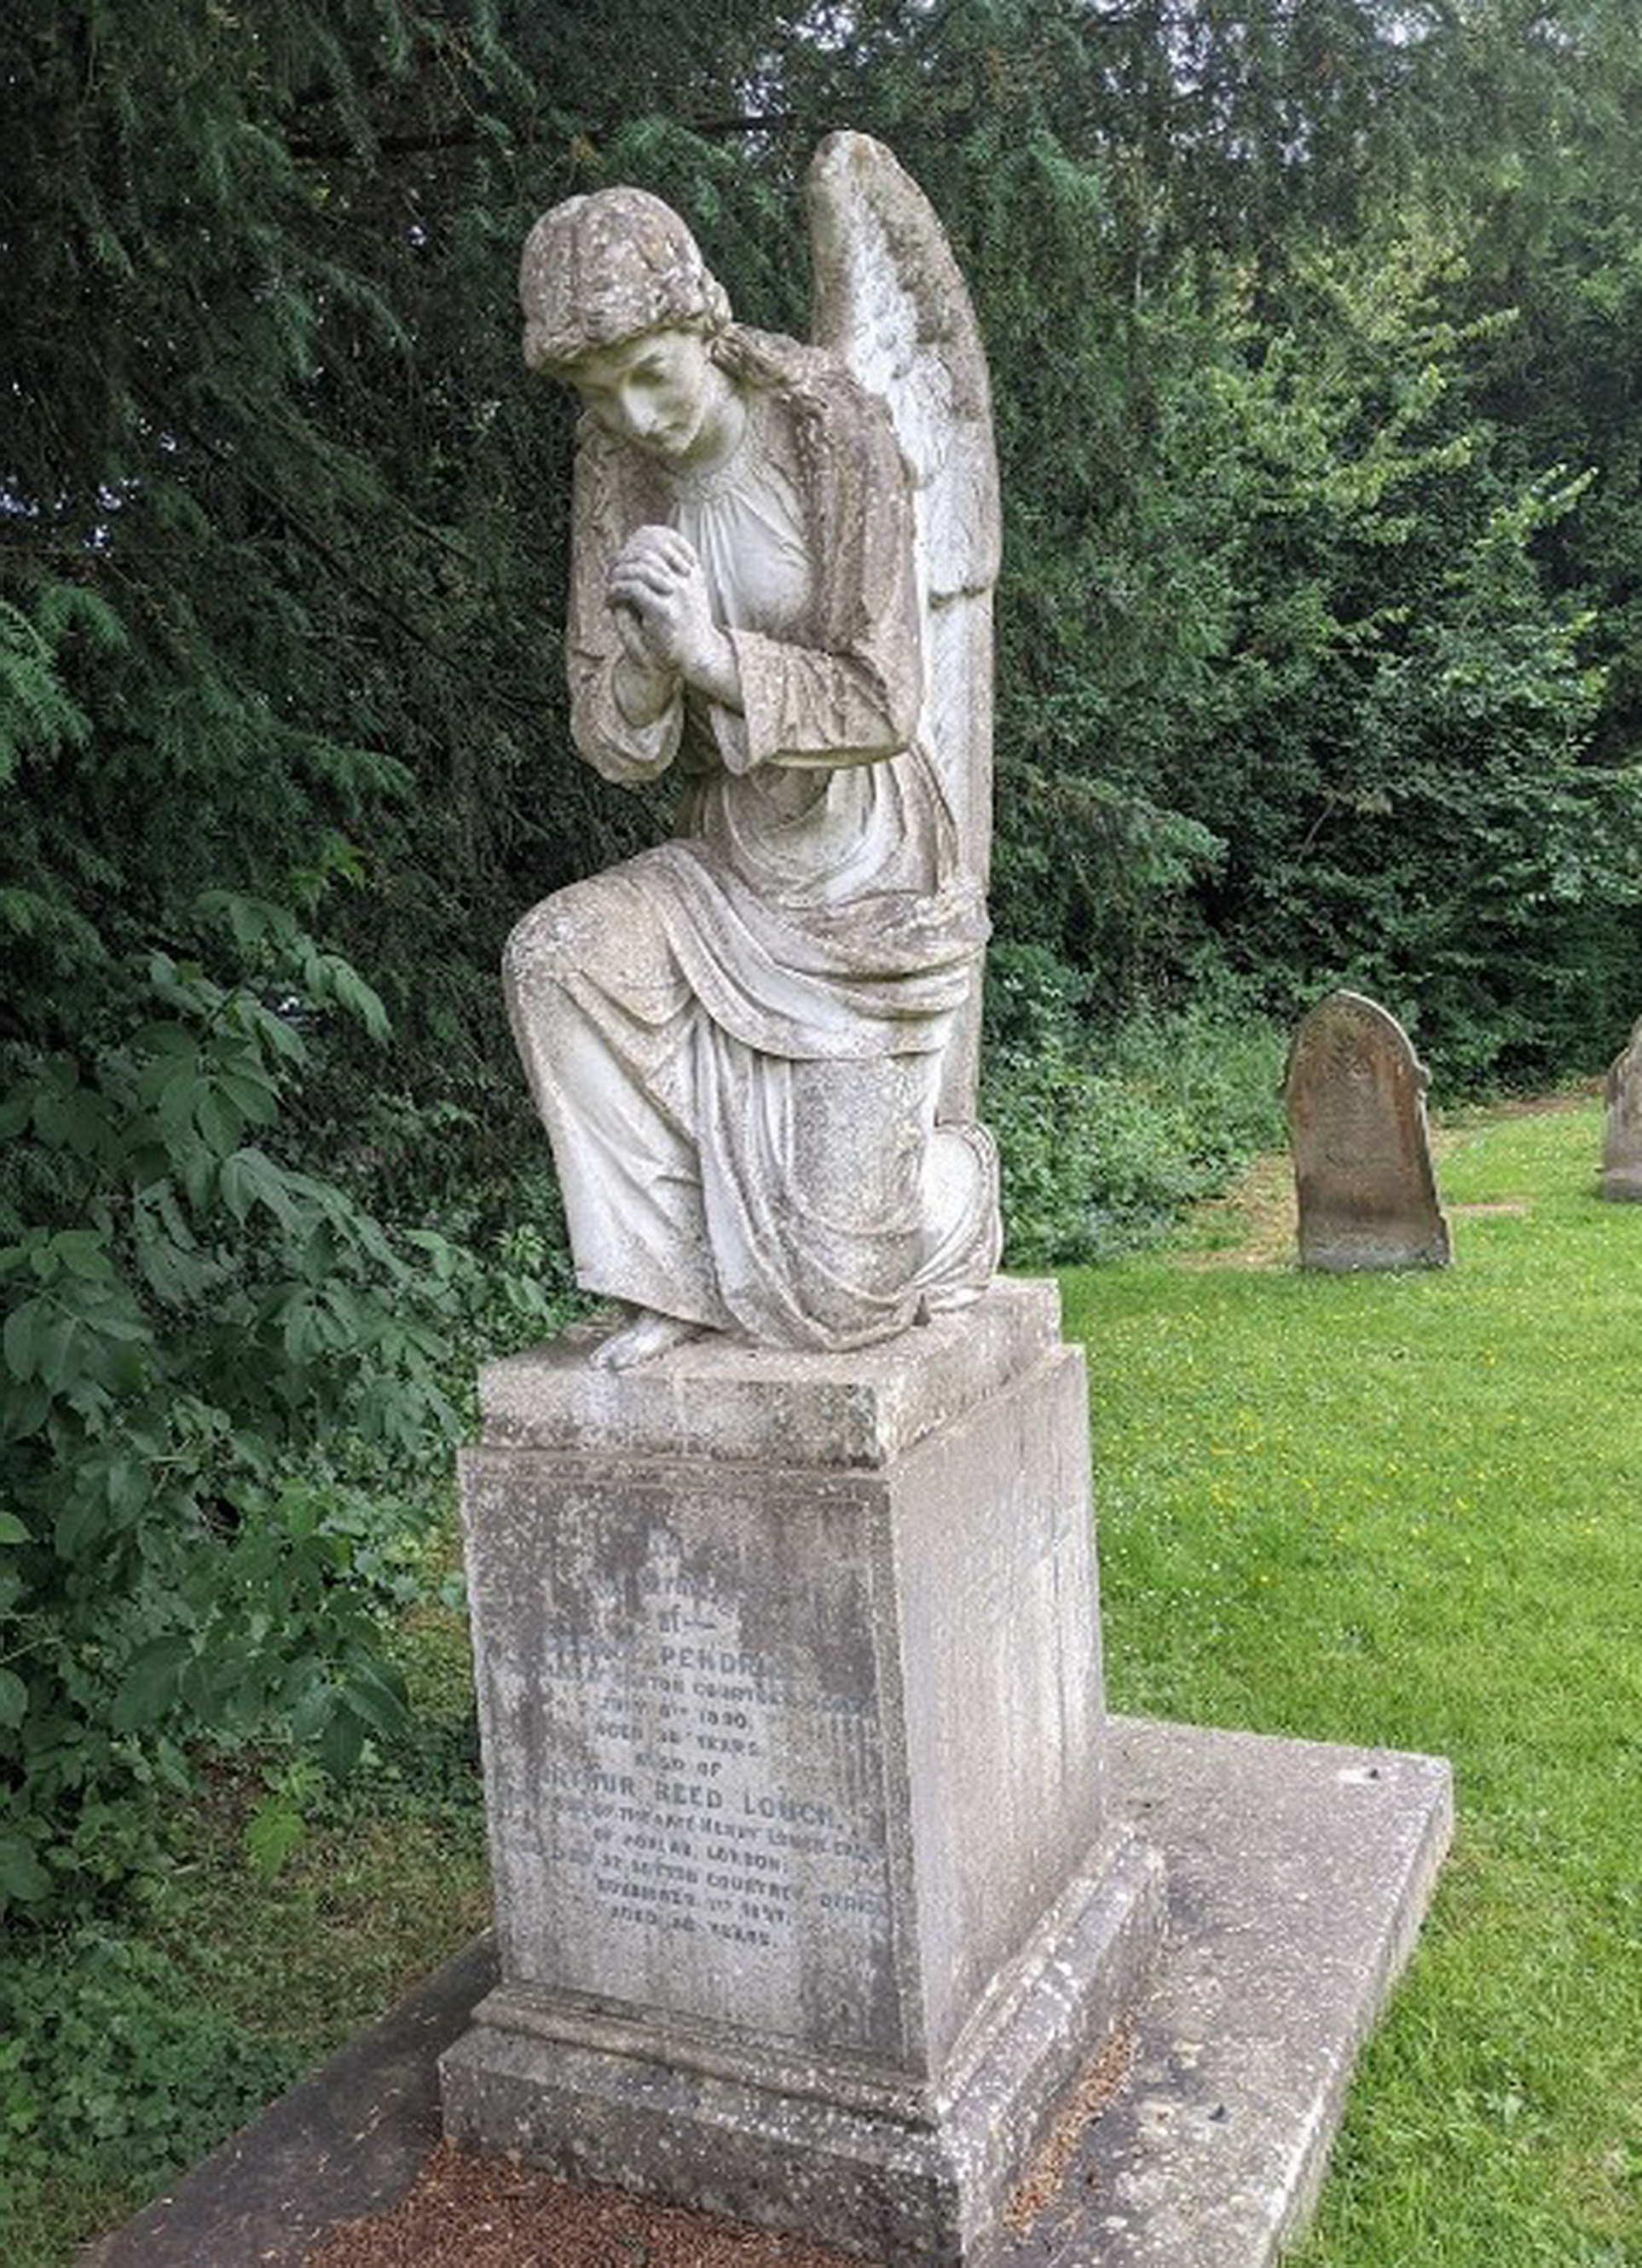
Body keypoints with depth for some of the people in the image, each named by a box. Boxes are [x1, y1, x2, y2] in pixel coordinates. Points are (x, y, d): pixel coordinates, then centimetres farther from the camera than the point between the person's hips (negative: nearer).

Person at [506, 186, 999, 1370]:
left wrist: (713, 652, -32)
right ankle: (675, 1272, -10)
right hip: (727, 857, 5)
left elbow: (883, 706, -19)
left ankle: (955, 1181, 32)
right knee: (556, 955, -28)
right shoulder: (619, 461, -1)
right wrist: (648, 661, -27)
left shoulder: (834, 430, -15)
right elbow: (606, 733, -4)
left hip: (862, 866, -5)